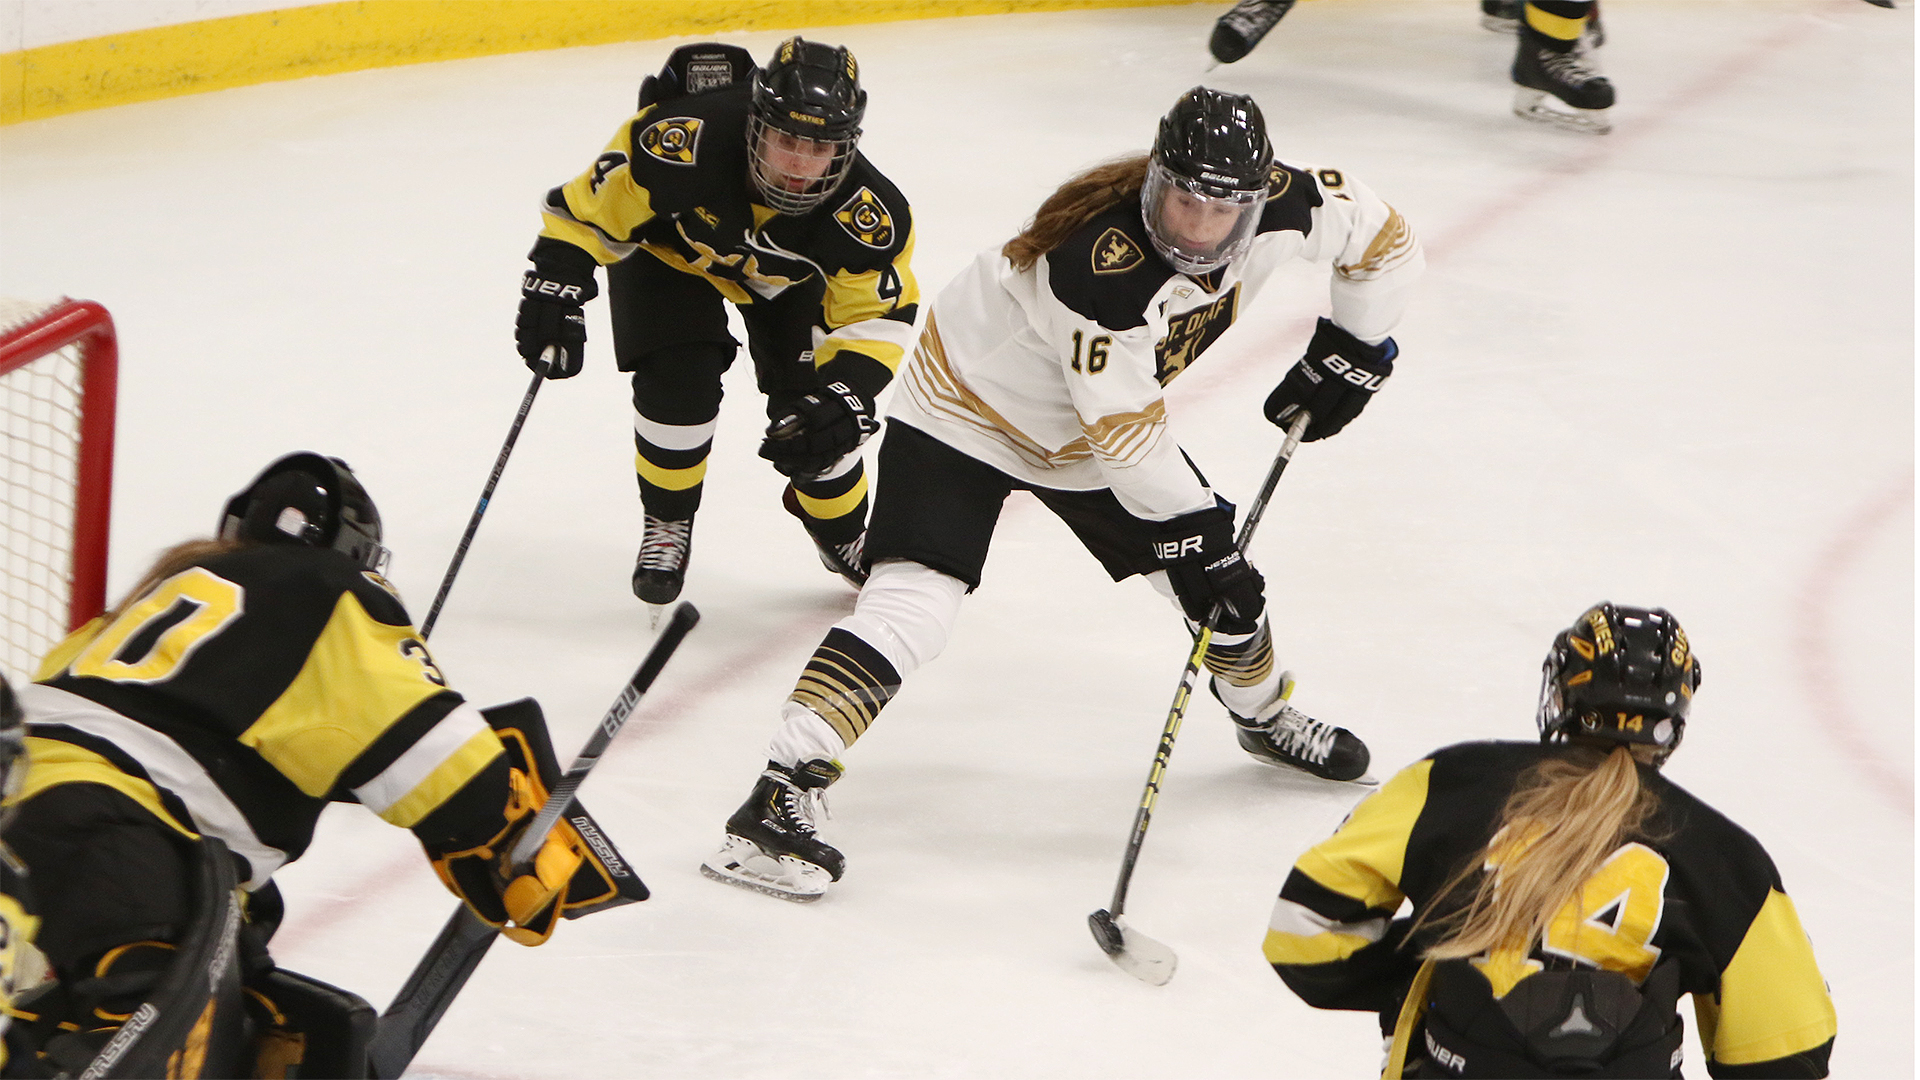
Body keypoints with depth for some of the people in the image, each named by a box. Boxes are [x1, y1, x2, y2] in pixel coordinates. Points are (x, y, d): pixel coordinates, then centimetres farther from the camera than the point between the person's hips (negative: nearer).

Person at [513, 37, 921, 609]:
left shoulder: (867, 211, -36)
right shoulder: (680, 143, -44)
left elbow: (876, 316, -24)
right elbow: (587, 209, -28)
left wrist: (844, 395, -39)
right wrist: (554, 289, -31)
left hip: (784, 272, 2)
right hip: (666, 245, -2)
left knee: (813, 409, -5)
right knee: (679, 385, -19)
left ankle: (844, 537, 26)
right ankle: (667, 526, 9)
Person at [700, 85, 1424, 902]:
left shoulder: (1277, 207, -19)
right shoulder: (1102, 261, -38)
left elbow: (1381, 236, 1)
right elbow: (1124, 431, -31)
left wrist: (1349, 354, 1)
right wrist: (1193, 536, -25)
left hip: (1087, 430, 7)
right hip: (970, 407, -7)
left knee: (1219, 569, 11)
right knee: (913, 604, -22)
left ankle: (1264, 714, 43)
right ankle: (778, 799, -27)